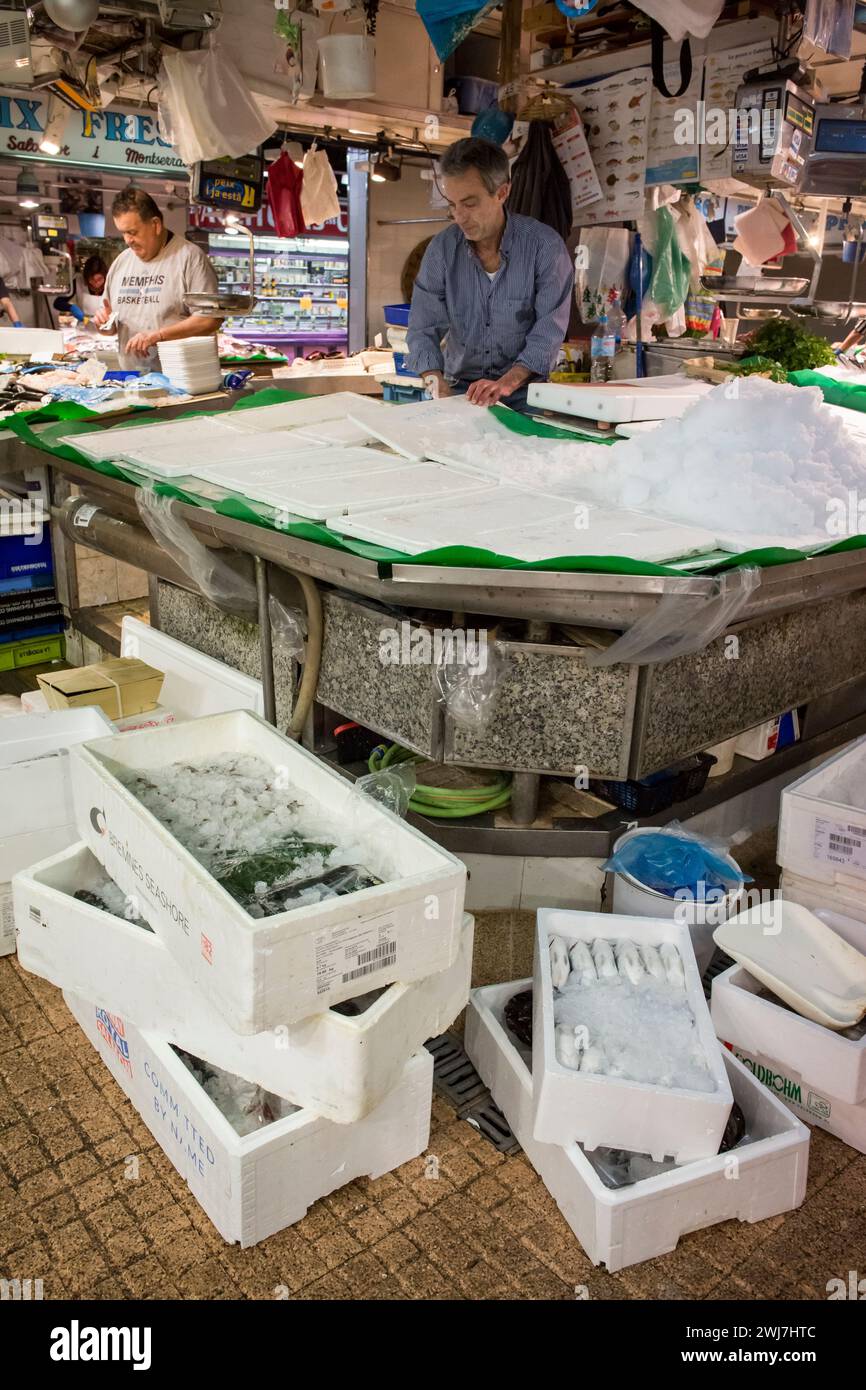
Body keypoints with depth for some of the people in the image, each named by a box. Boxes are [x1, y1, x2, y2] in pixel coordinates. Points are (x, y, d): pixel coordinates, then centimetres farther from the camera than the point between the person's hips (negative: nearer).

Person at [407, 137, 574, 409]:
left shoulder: (545, 245, -6)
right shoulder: (442, 248, 2)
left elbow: (550, 329, -11)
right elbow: (424, 328, 0)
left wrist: (508, 382, -27)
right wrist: (438, 383, -20)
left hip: (523, 390, -2)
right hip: (460, 388, 2)